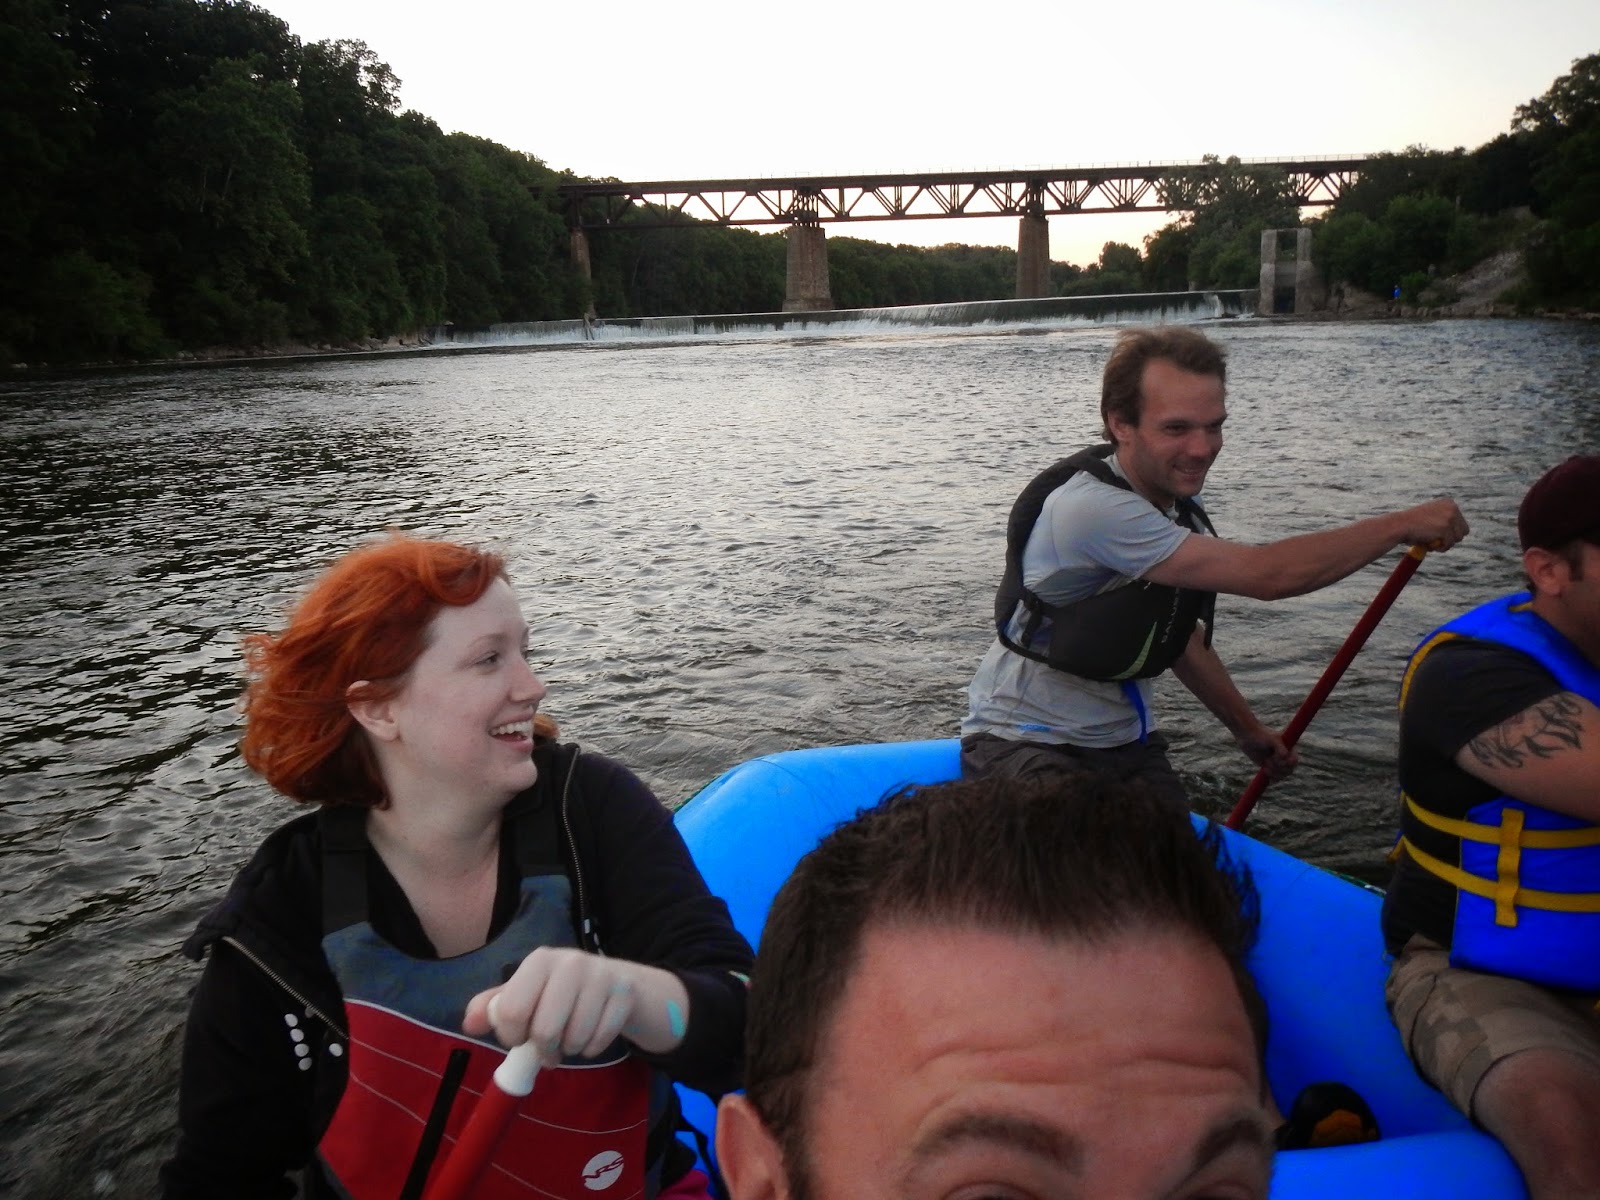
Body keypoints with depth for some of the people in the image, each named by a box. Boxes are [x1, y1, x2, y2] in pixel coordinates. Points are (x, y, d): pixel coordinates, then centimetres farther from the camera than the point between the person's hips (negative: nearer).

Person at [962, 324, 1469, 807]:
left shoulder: (1176, 501, 4)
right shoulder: (1089, 506, -26)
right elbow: (1267, 575, -26)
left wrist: (1246, 727, 24)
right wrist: (1403, 525, -16)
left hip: (1127, 744, 8)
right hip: (1022, 747, -8)